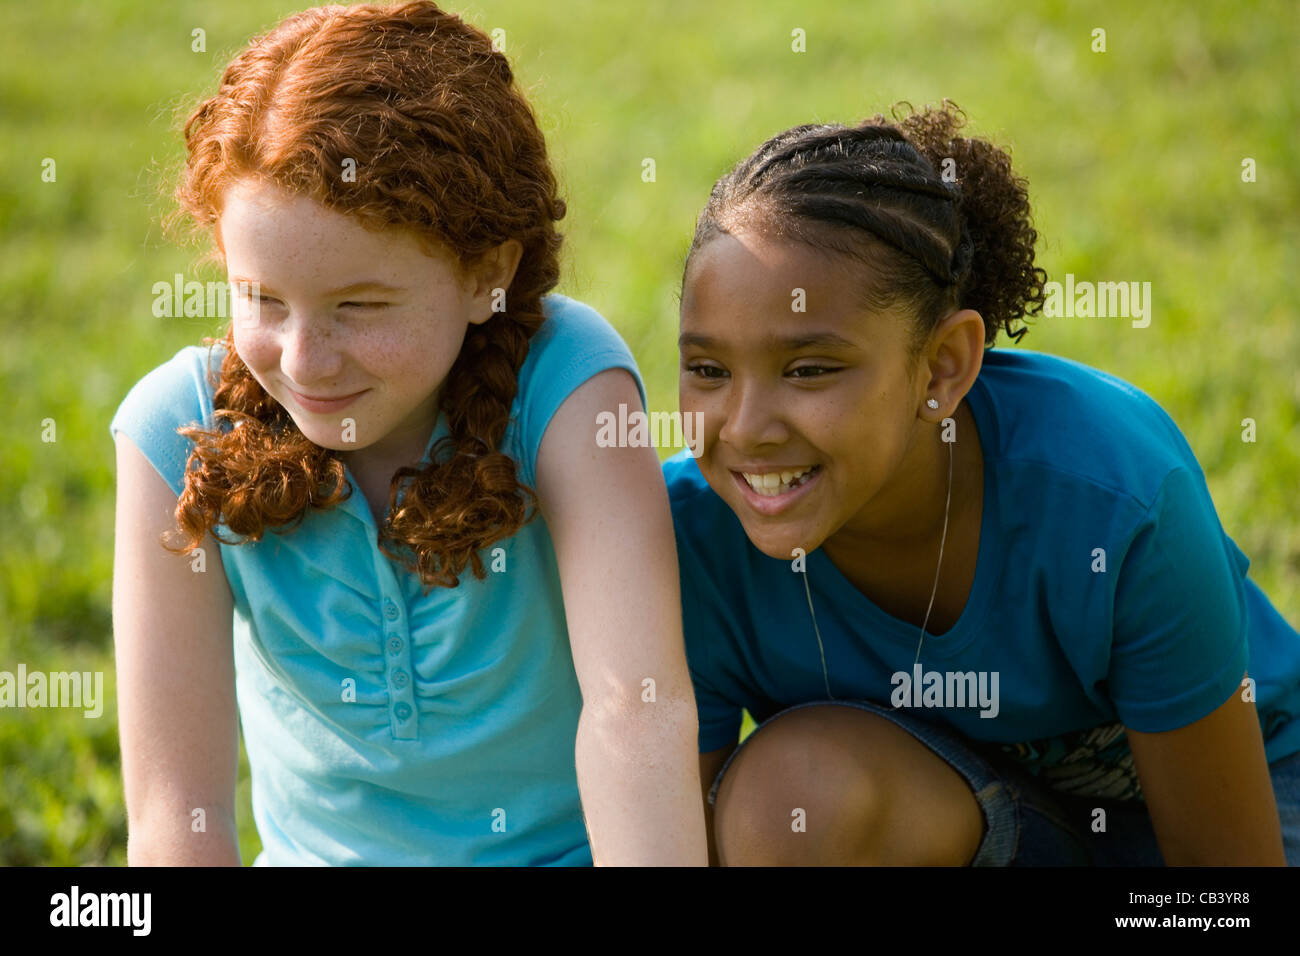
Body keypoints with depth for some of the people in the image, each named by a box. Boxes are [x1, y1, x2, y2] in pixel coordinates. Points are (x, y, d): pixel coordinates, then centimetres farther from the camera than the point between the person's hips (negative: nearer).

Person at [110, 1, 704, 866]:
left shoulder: (566, 381, -17)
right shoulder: (182, 431, -13)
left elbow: (636, 707, -29)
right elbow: (173, 805, -16)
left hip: (565, 848, 0)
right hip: (324, 854, 1)